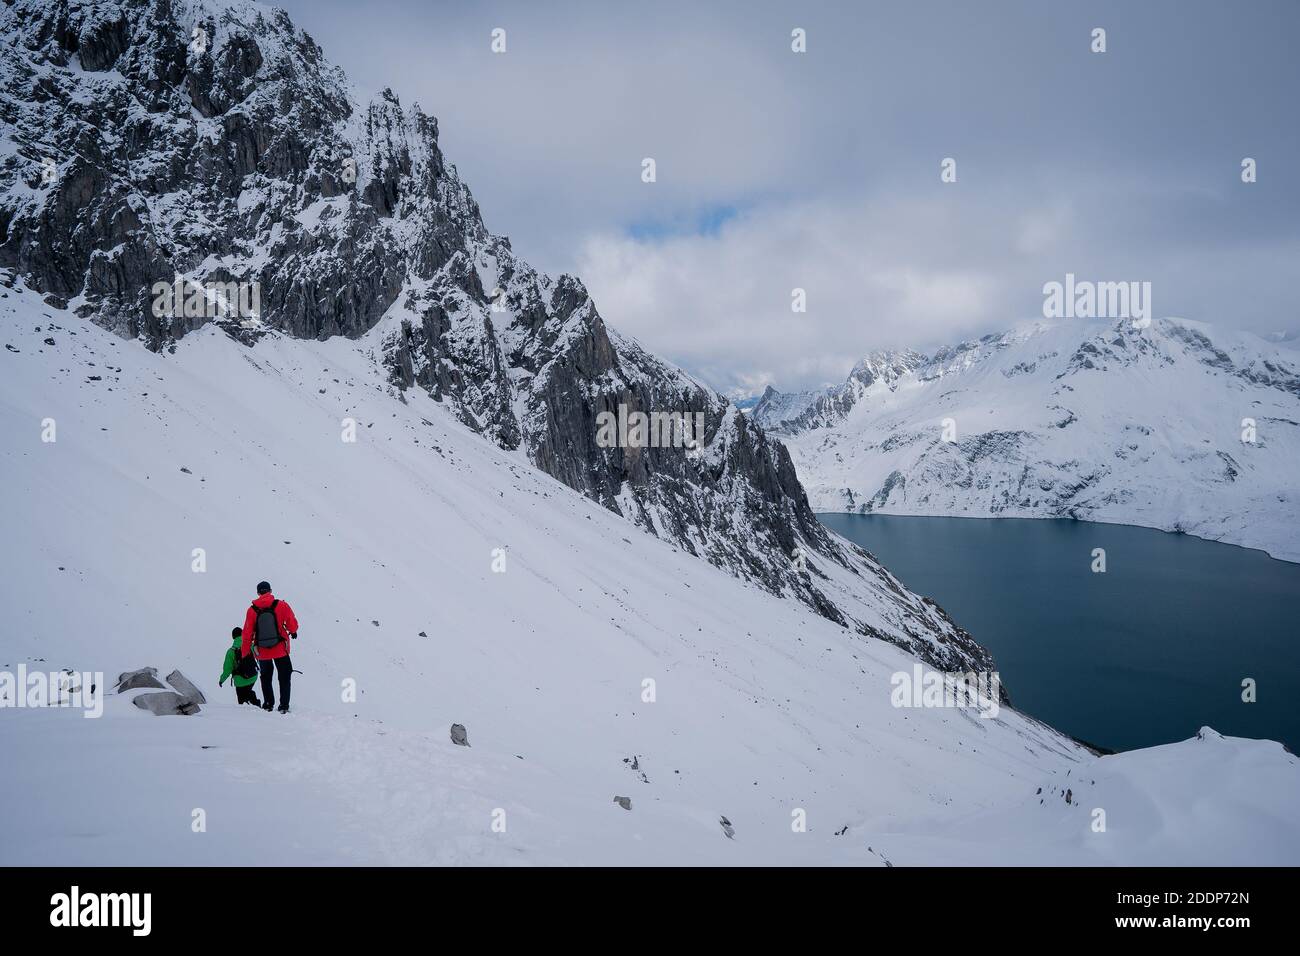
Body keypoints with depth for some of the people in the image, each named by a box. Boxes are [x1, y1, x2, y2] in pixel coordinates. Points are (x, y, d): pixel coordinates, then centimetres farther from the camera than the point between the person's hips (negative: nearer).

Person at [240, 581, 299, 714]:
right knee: (284, 677, 12)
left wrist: (244, 653, 9)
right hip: (280, 649, -1)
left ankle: (268, 704, 24)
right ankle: (284, 705, 6)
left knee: (266, 678, 22)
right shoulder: (282, 605, -11)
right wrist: (293, 632, 20)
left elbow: (247, 634, -2)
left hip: (262, 652, 2)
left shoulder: (252, 610, -7)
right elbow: (292, 624, -3)